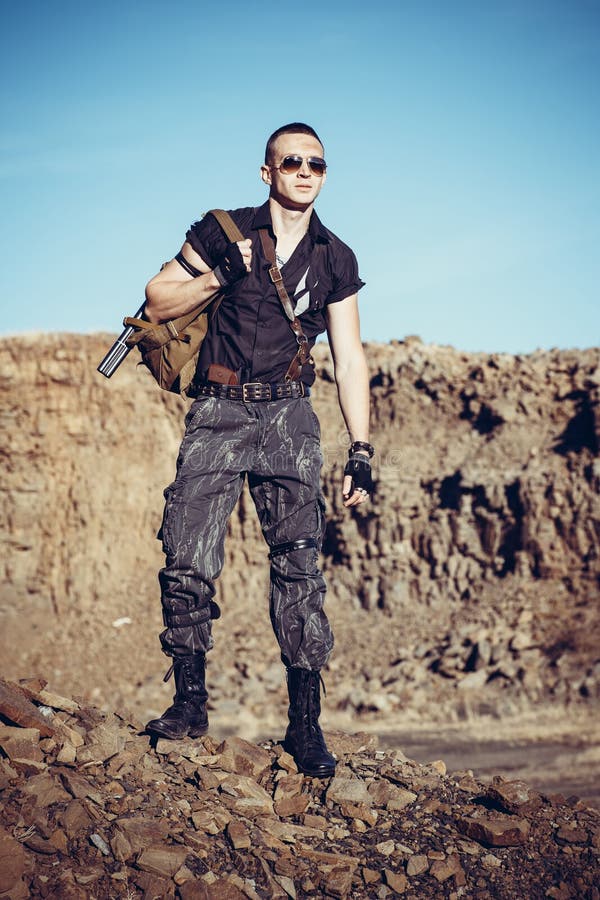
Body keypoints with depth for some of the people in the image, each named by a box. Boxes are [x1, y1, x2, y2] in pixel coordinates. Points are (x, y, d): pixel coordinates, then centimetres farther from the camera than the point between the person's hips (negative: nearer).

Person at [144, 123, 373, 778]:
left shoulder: (335, 259, 12)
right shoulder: (224, 232, 6)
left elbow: (350, 359, 10)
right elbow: (157, 302, 7)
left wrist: (360, 450, 2)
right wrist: (219, 275, -9)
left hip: (287, 416, 1)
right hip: (218, 412, -1)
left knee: (298, 563, -10)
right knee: (188, 559, -10)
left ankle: (305, 724, -6)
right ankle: (190, 702, 6)